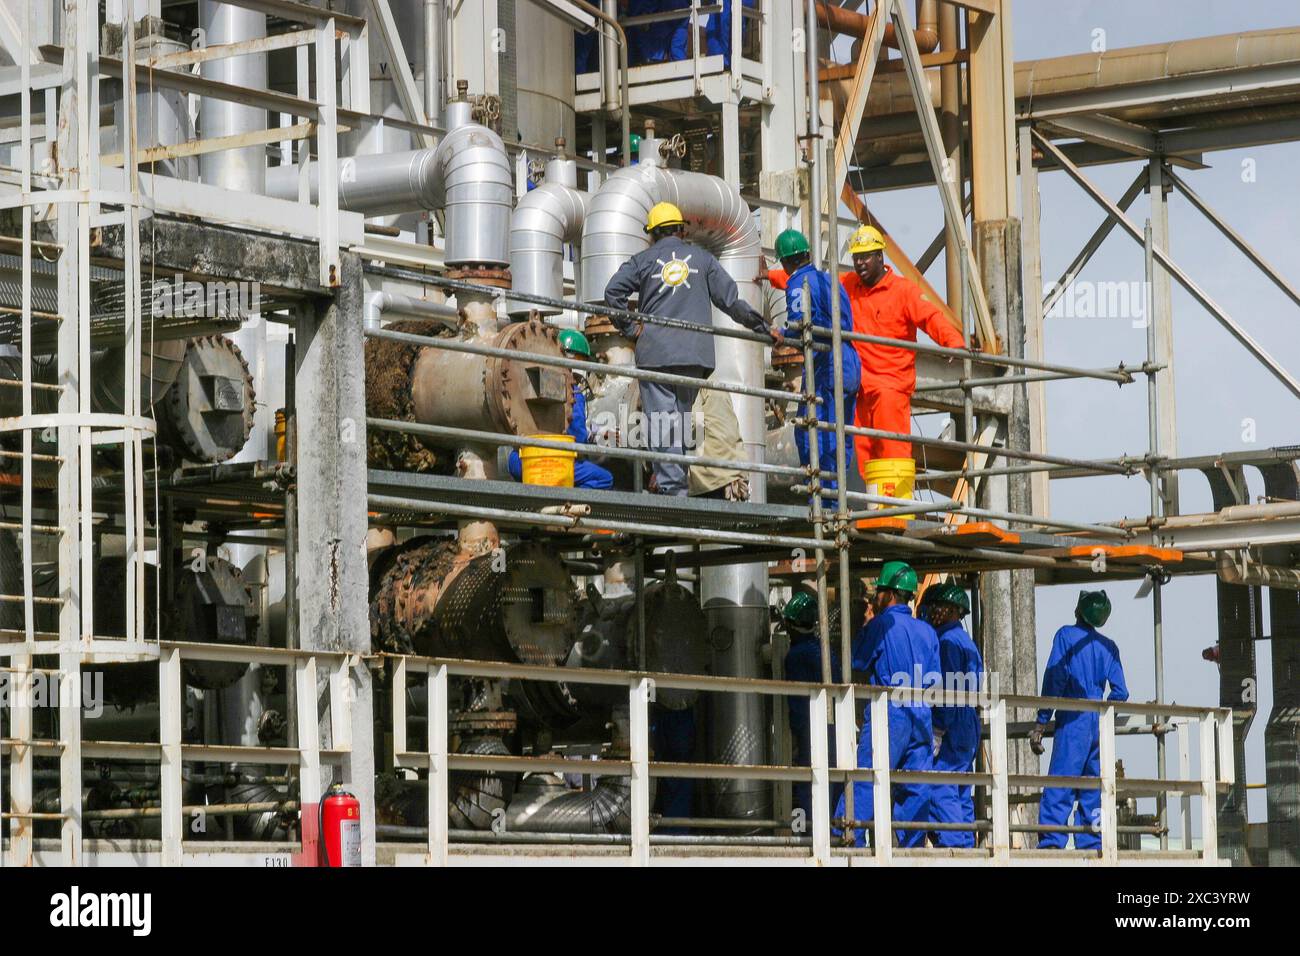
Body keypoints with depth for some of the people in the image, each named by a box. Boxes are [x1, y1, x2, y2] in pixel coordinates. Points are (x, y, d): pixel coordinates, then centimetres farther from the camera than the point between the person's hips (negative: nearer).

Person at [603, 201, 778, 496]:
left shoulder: (643, 260, 7)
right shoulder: (702, 258, 12)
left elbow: (613, 292, -6)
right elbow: (730, 299, 9)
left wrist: (629, 328, 2)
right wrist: (762, 327, 17)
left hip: (655, 352, -2)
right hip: (694, 353, 2)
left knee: (661, 417, -5)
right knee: (681, 414, 10)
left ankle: (671, 483, -13)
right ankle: (670, 476, 7)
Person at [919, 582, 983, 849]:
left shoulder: (948, 641, -10)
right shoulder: (967, 642, 19)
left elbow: (949, 690, -18)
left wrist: (938, 731, -19)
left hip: (951, 728, -10)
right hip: (968, 730, 10)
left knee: (940, 792, -12)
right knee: (962, 795, 9)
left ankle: (951, 845, -18)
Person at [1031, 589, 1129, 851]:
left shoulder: (1066, 636, 1)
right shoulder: (1108, 646, 14)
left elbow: (1054, 679, -8)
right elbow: (1120, 692, 11)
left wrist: (1041, 723, -8)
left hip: (1073, 720, -5)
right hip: (1100, 725, 5)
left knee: (1058, 789, -11)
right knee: (1093, 792, 8)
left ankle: (1051, 842, -22)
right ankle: (1091, 845, 3)